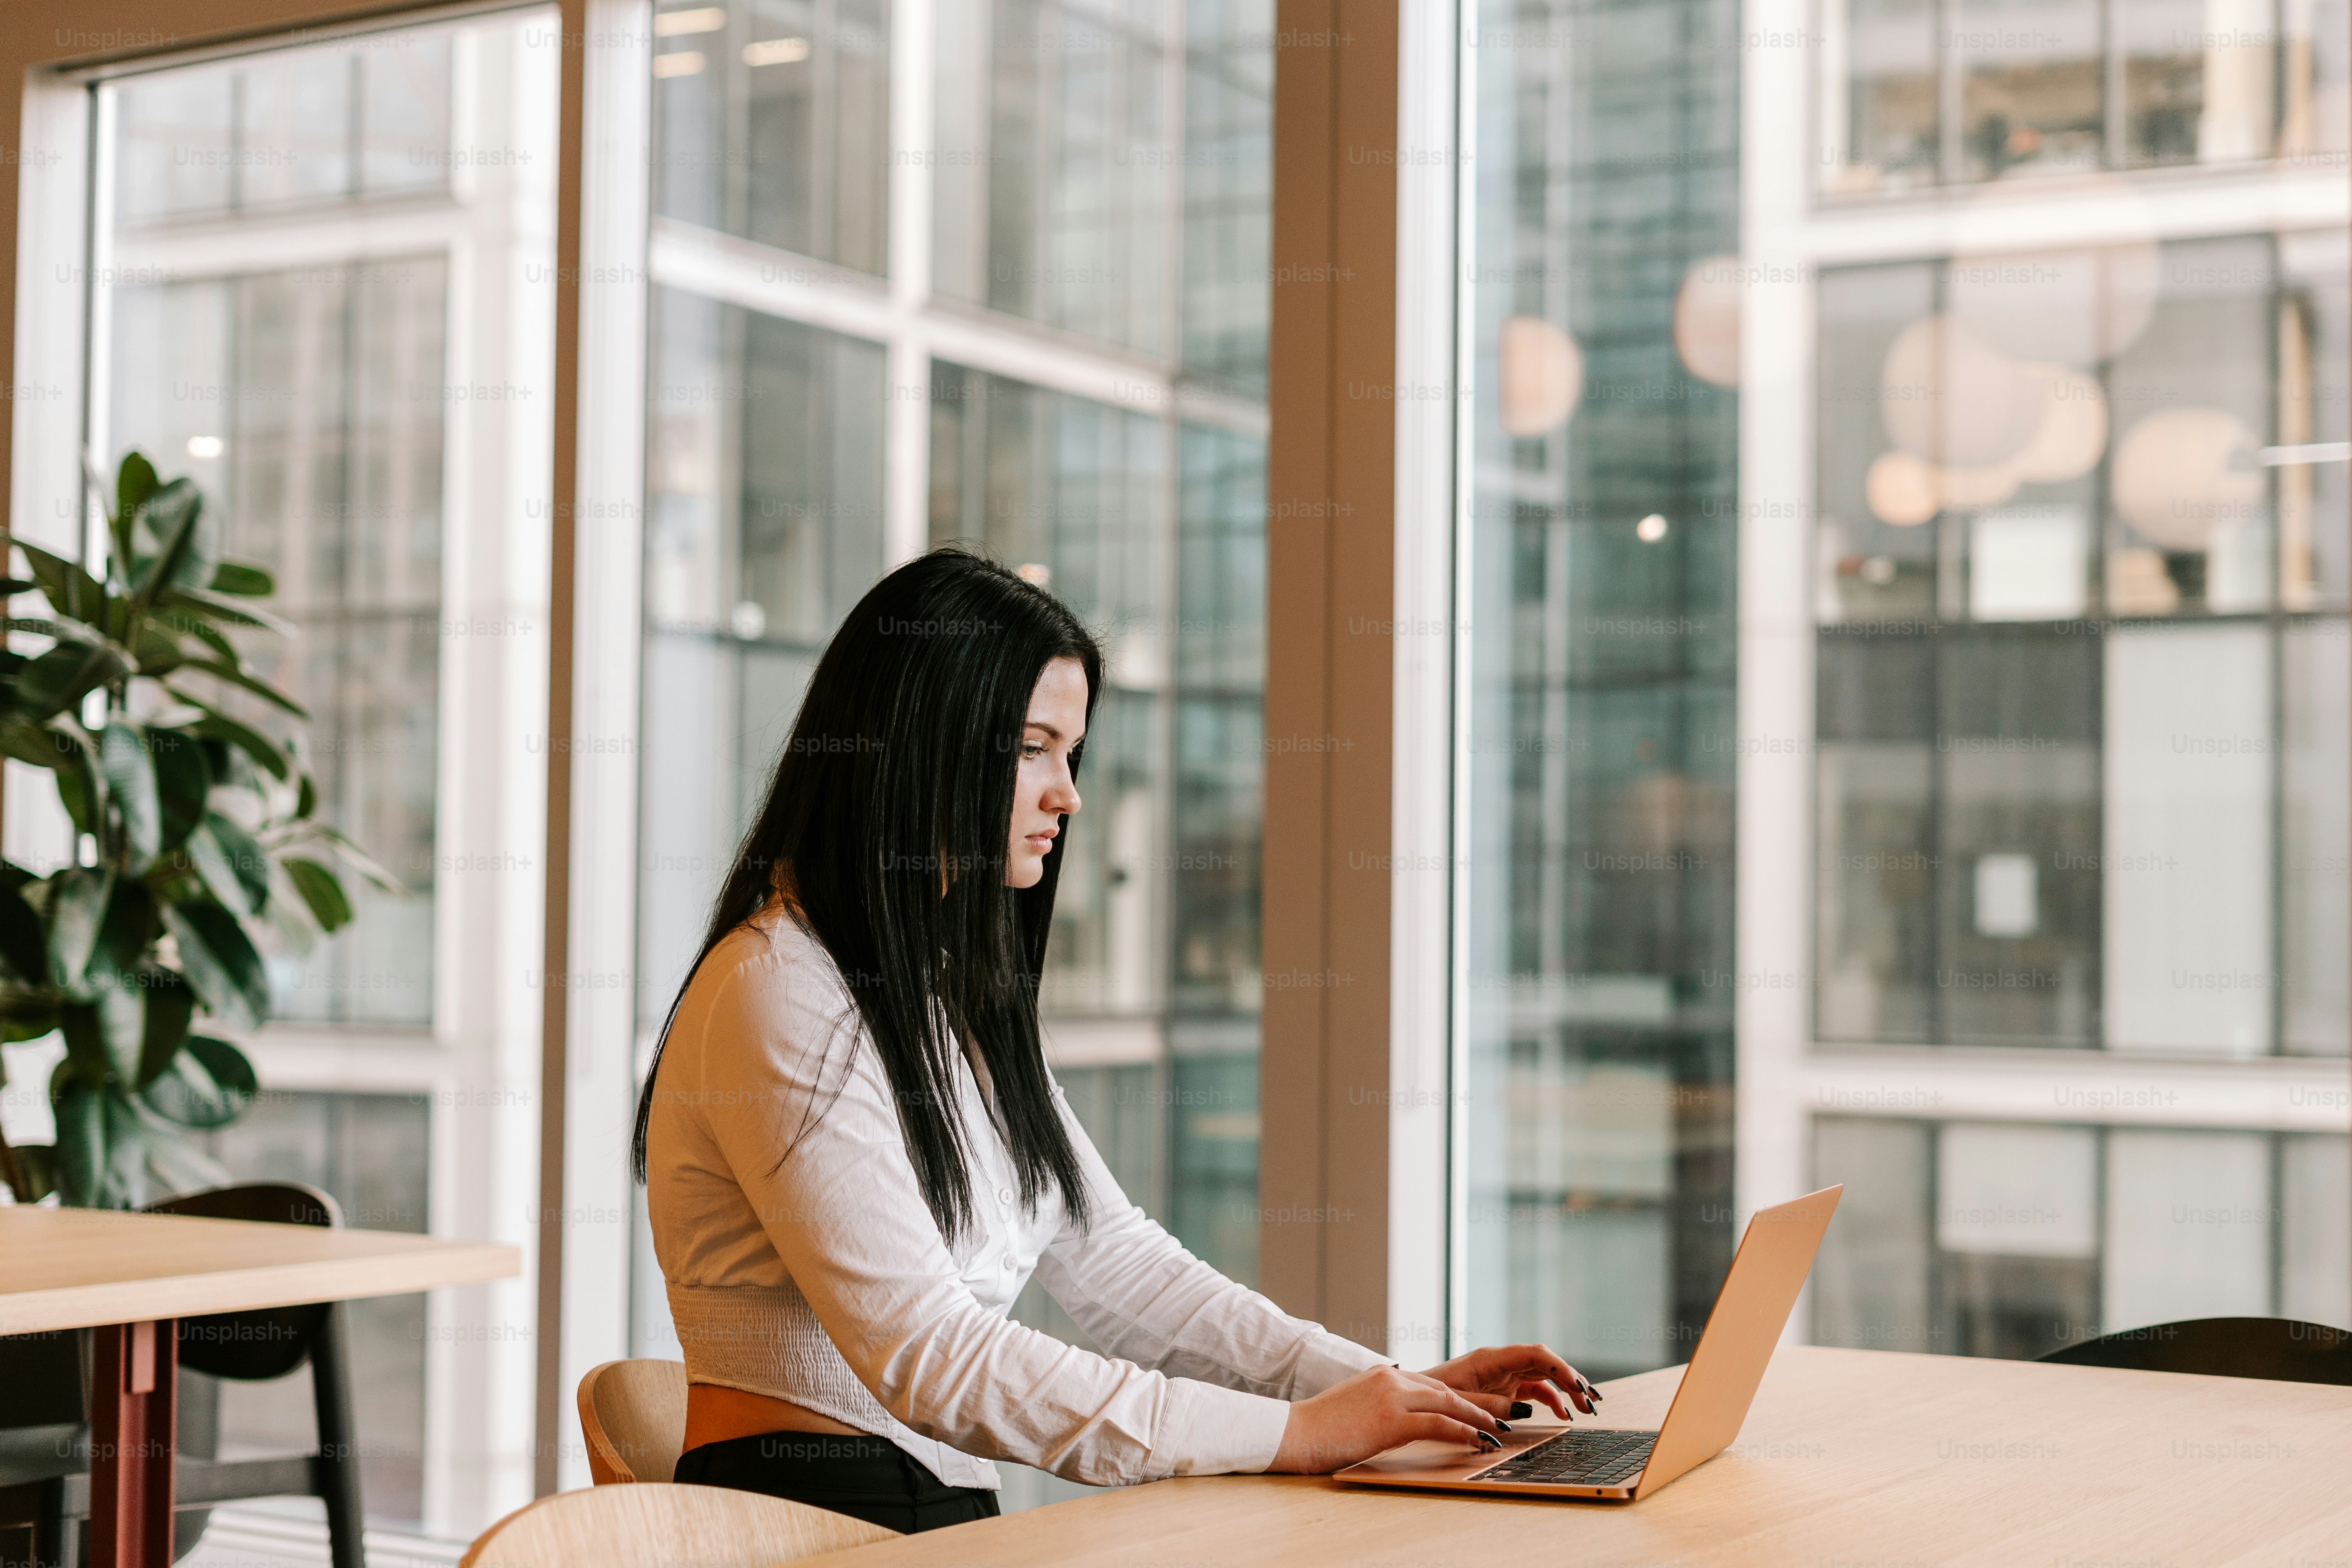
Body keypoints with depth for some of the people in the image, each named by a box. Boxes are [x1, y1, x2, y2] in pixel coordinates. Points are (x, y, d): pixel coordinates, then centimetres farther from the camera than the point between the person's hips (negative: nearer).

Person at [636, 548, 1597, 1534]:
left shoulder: (956, 990, 16)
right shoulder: (777, 991, -13)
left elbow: (1108, 1258, 16)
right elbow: (925, 1352, -21)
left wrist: (1392, 1391, 4)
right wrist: (1290, 1432, -21)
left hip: (949, 1518, 8)